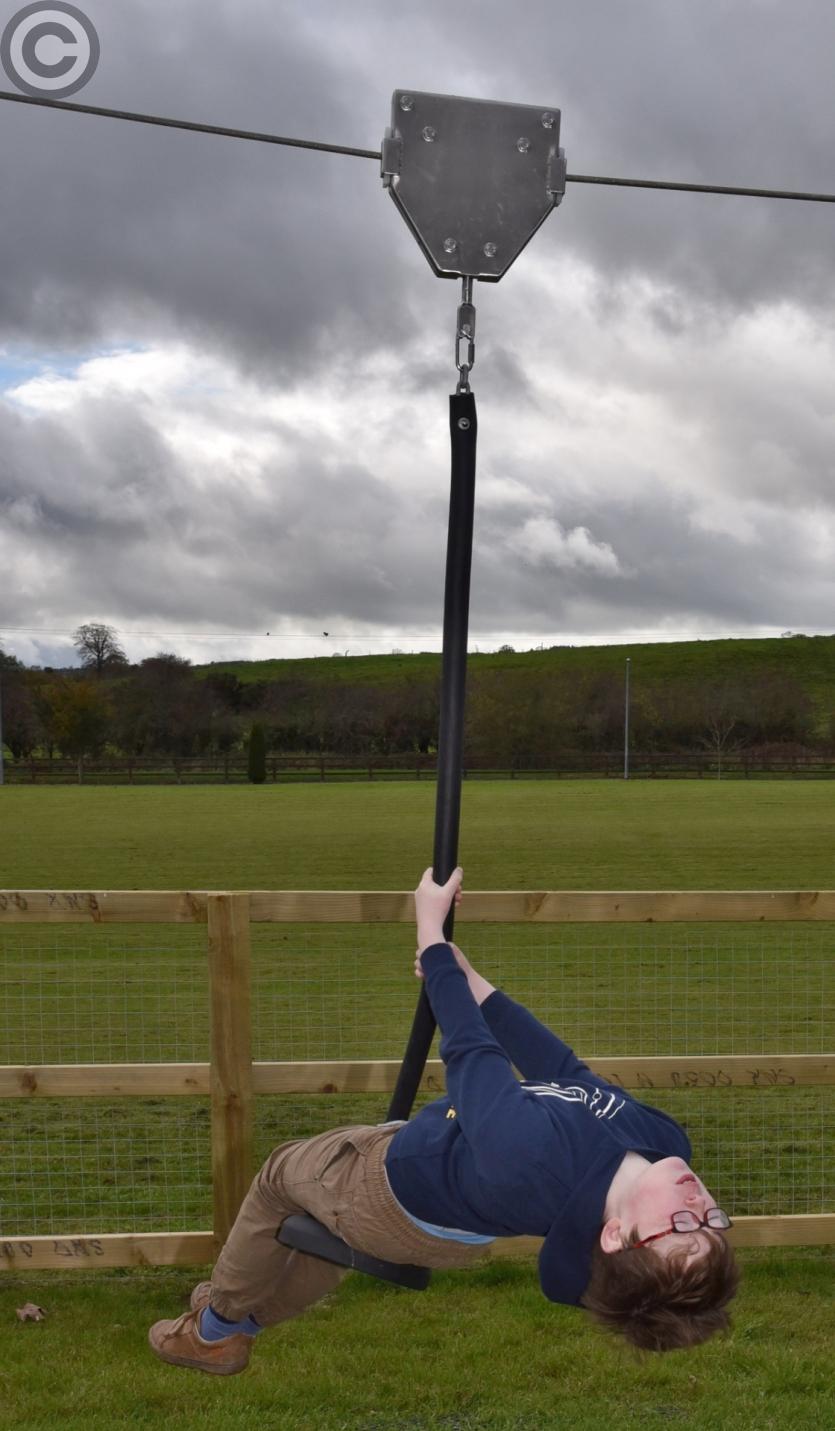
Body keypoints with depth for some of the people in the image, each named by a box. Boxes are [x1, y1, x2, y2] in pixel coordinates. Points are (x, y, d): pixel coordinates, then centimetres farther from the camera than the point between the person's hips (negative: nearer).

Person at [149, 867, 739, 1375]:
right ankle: (245, 1318, 59)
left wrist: (431, 926, -18)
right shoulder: (662, 1140, -33)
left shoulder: (531, 1158, -52)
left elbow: (469, 1052, -34)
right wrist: (471, 981, -5)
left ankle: (216, 1327, 48)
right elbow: (561, 1068, -16)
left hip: (396, 1191, -6)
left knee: (280, 1176, 24)